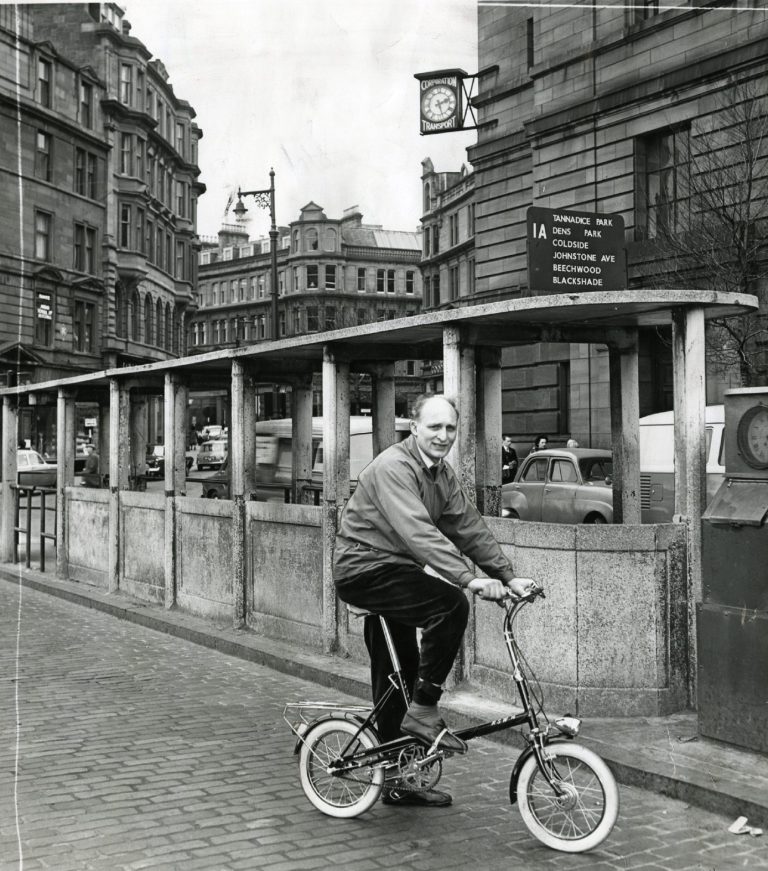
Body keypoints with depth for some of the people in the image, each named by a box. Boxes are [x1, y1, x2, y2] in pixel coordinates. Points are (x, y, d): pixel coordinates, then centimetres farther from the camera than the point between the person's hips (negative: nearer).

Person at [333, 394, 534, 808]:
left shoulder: (442, 474, 8)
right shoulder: (392, 467, -21)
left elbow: (470, 526, 6)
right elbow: (417, 532, -33)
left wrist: (508, 576, -4)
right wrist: (468, 579, -41)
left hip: (392, 571, 9)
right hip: (365, 568, -9)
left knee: (398, 677, 13)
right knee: (451, 604, -27)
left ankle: (398, 782, 24)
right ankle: (423, 711, -17)